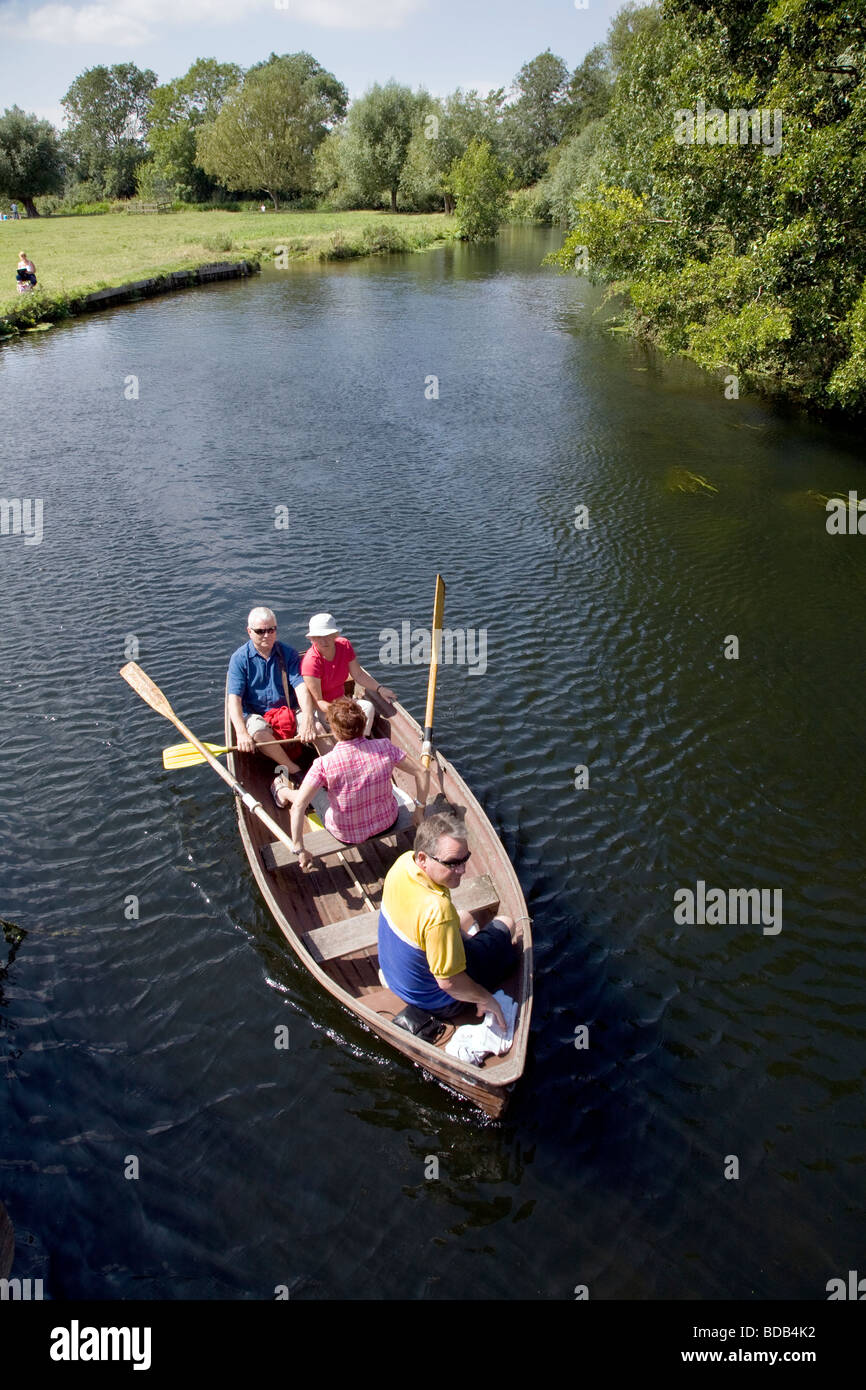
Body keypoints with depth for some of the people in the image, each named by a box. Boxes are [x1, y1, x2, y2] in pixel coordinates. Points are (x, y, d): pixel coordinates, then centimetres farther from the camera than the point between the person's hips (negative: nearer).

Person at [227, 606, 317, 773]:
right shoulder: (239, 658, -4)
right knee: (258, 731, -35)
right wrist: (242, 733, -27)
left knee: (315, 727, -27)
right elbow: (234, 698, -11)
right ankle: (295, 771, -23)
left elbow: (301, 687, -10)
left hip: (290, 713, 2)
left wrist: (307, 719, -29)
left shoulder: (288, 653, 2)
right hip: (256, 715, -2)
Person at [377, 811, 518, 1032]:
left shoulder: (403, 862, -17)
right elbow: (449, 983, -33)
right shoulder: (438, 909, -42)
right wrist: (485, 999, -16)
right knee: (506, 925, 12)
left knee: (468, 916, 31)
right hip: (435, 1003, -7)